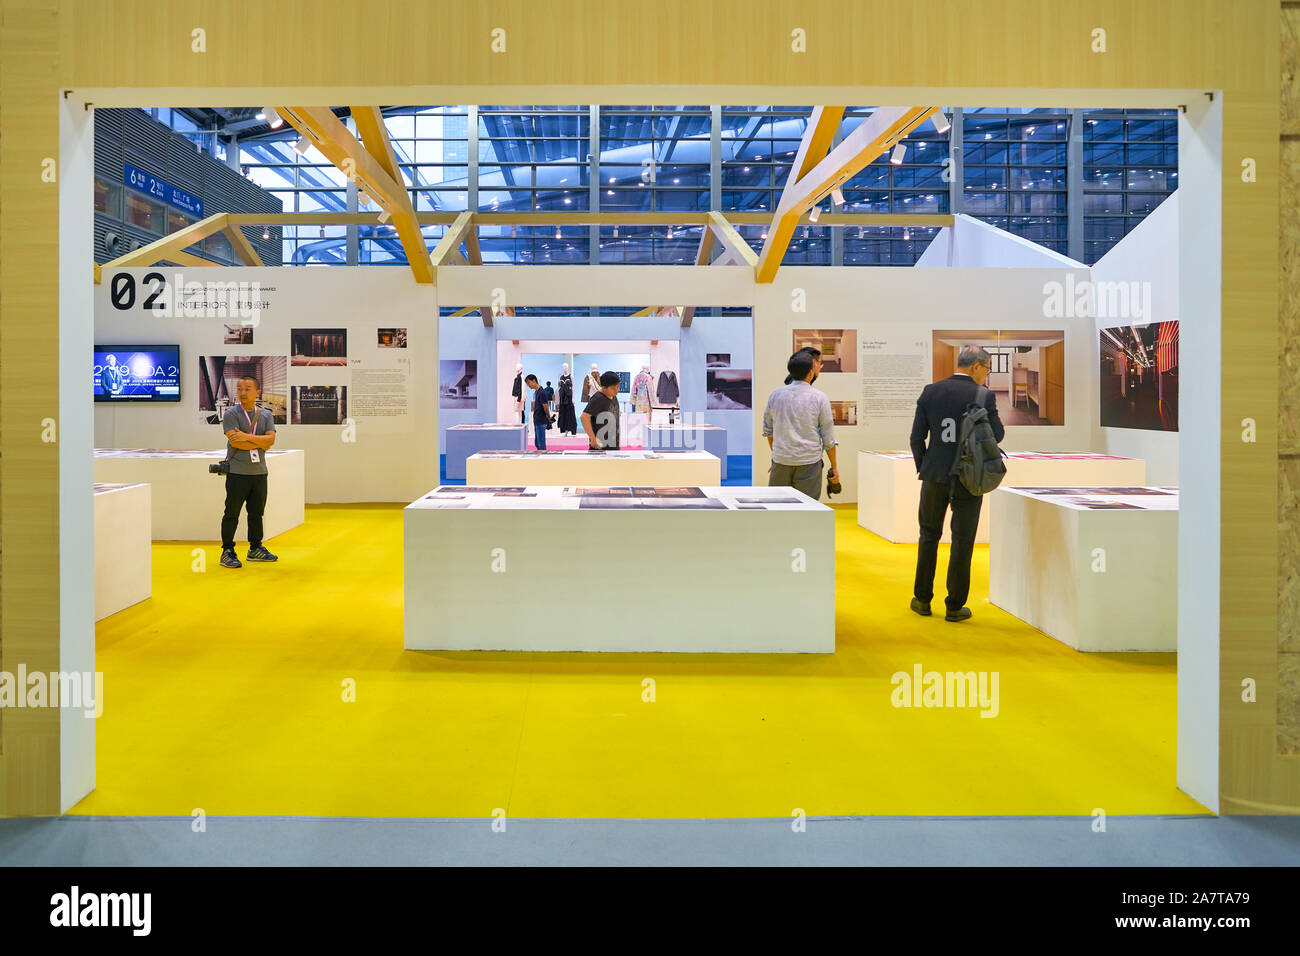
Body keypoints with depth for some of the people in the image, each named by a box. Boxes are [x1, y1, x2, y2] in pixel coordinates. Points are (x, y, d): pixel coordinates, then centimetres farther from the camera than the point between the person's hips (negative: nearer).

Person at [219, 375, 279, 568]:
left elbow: (271, 439, -5)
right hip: (237, 472, -4)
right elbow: (235, 441, -15)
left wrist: (247, 437, -16)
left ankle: (255, 549, 24)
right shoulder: (231, 414, -3)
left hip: (259, 472, 4)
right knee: (232, 514, 0)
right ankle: (227, 552, 8)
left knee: (256, 512, 13)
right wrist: (260, 444, -9)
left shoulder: (266, 415, 10)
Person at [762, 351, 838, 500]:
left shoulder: (776, 395, 2)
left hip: (781, 460, 3)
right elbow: (828, 438, -2)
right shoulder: (819, 398, -6)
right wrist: (834, 466, 8)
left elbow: (768, 429, 14)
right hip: (809, 462, -2)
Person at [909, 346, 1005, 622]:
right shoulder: (983, 397, -9)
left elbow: (917, 437, 0)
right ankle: (954, 606, 12)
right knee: (962, 542, 6)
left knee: (929, 536, 16)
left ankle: (922, 599, 22)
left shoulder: (931, 392, 1)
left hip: (935, 476, 3)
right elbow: (997, 435, -2)